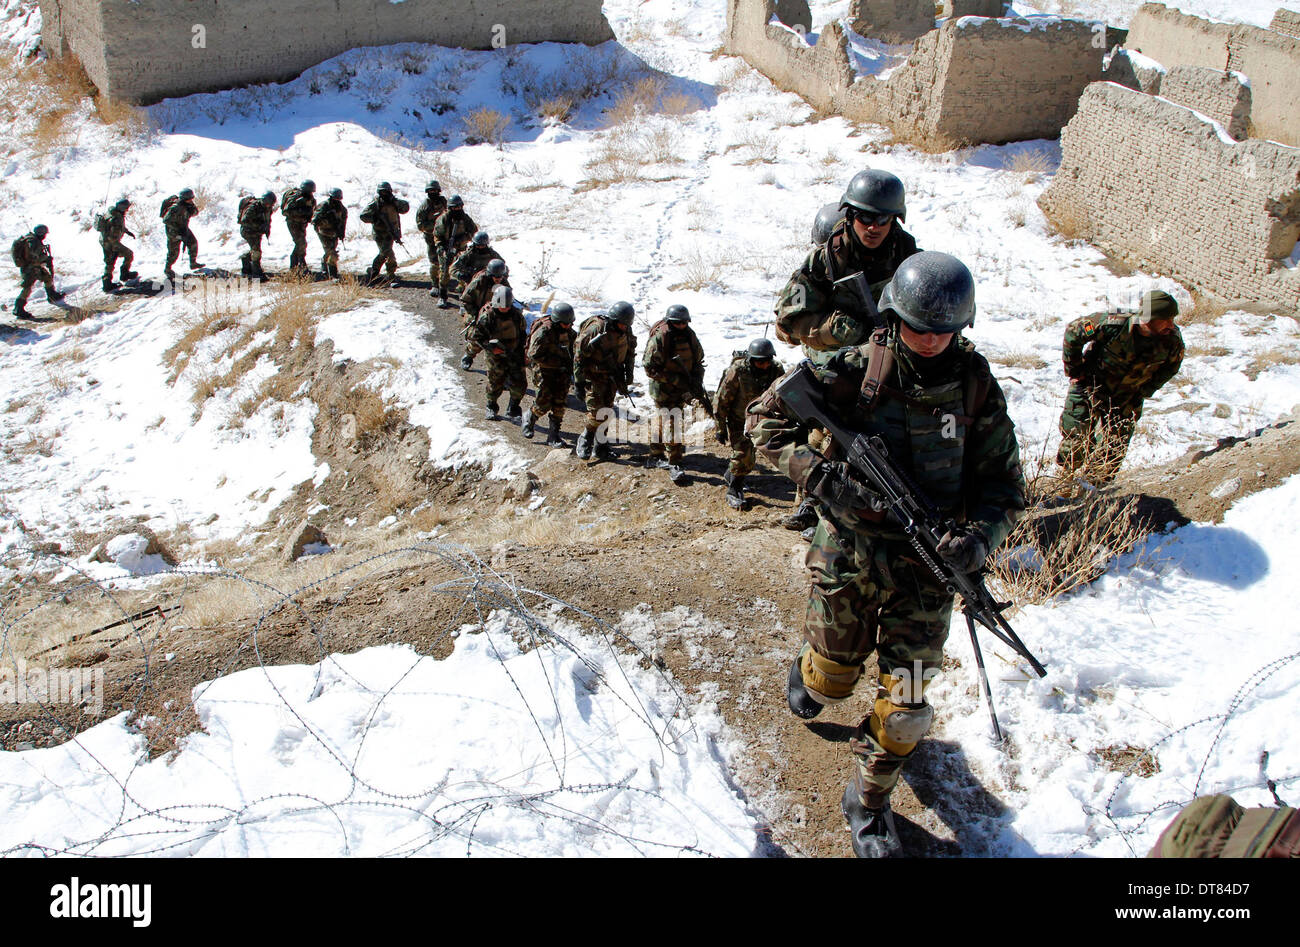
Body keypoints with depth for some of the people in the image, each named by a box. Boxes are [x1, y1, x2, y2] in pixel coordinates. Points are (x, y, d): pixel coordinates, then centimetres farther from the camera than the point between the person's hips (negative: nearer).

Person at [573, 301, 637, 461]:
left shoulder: (626, 332, -1)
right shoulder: (595, 329, -21)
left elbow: (630, 355, 16)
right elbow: (579, 356, -17)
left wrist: (627, 379, 16)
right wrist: (578, 383, -15)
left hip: (612, 378, 6)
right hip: (594, 377, -6)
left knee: (606, 412, 11)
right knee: (596, 413, -12)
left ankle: (600, 448, 21)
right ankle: (584, 443, 8)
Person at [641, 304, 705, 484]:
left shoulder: (690, 336, 0)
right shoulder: (658, 339, -18)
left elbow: (698, 361, 11)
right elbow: (650, 367, -18)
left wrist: (696, 381, -6)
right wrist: (675, 380, -21)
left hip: (682, 388, 6)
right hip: (663, 389, -6)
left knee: (661, 421, 17)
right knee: (671, 423, -7)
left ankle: (655, 456, 31)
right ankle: (674, 464, 0)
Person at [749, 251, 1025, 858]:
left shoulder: (975, 386, -5)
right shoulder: (851, 372, -12)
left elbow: (1003, 483, 1)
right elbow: (766, 420, -7)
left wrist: (979, 536, -20)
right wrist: (825, 478, -20)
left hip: (926, 563, 1)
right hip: (849, 554, -1)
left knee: (904, 707, 1)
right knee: (830, 682, 15)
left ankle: (868, 804, 27)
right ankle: (808, 672, 54)